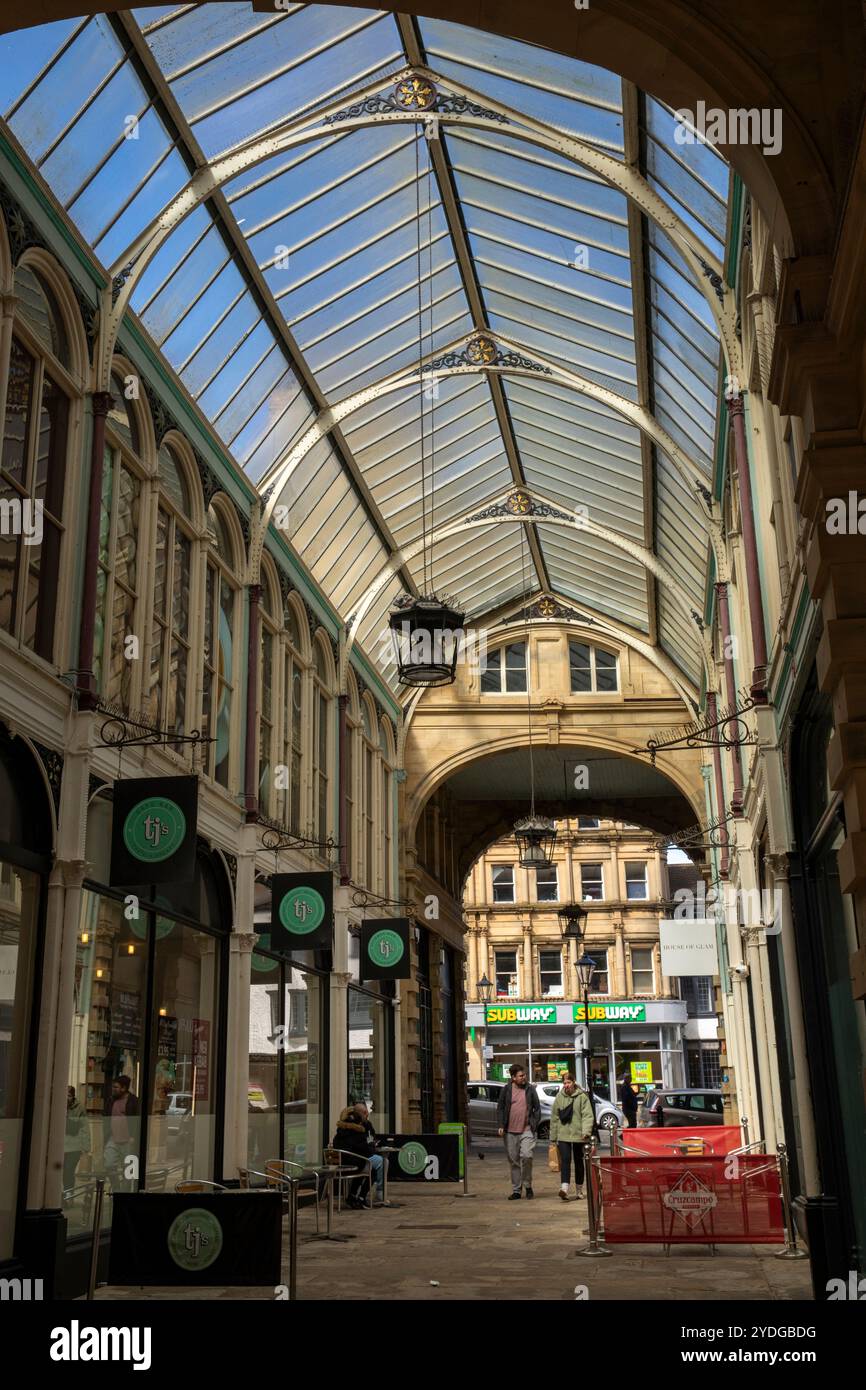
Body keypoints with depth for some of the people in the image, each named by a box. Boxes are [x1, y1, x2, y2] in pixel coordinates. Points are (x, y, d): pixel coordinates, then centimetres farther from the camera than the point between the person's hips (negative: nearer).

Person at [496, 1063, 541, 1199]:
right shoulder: (506, 1090, 4)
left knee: (526, 1156, -18)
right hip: (510, 1132, 1)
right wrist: (501, 1126, -3)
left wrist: (534, 1125, -2)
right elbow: (500, 1108, 7)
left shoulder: (530, 1090, 4)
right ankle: (516, 1190, 17)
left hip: (527, 1130, -1)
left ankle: (527, 1185, 1)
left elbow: (537, 1108, 8)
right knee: (514, 1161, 7)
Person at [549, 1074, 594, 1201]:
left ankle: (579, 1189, 25)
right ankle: (564, 1188, -22)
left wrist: (586, 1131, -23)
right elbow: (554, 1117, 10)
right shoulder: (559, 1097, 6)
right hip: (563, 1135, 1)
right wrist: (553, 1136, 10)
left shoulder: (582, 1097, -4)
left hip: (578, 1135, -1)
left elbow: (588, 1115, -10)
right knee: (565, 1160, -13)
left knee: (578, 1161, 11)